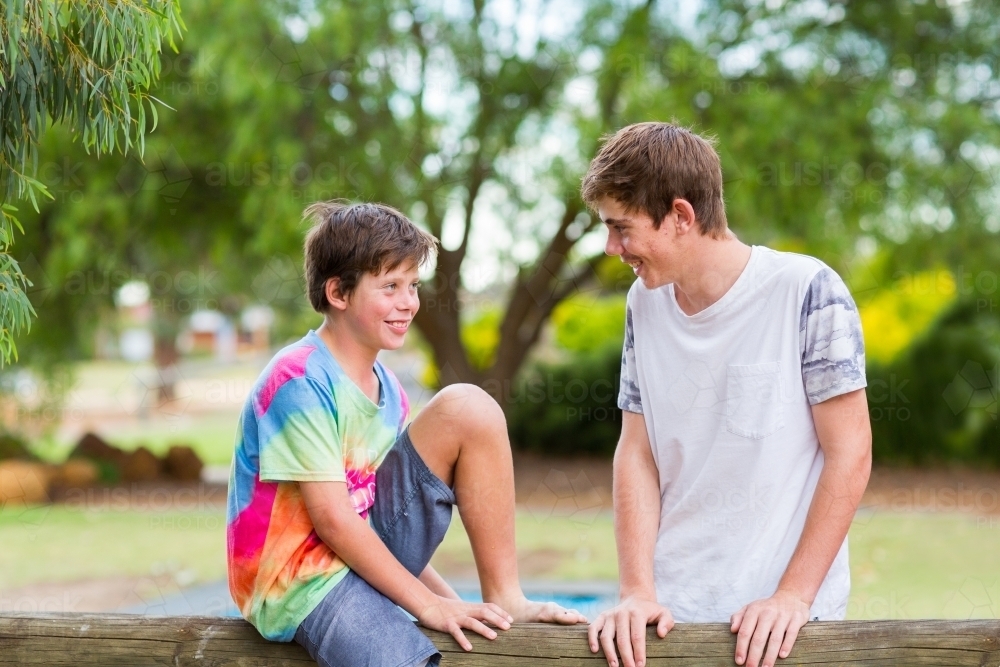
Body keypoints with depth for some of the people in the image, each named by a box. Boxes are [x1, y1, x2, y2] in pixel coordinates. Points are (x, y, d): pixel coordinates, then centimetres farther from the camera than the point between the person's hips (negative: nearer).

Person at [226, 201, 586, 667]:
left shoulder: (388, 391, 9)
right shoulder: (299, 381, -17)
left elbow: (388, 510, 13)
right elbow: (332, 520, -19)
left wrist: (453, 606, 4)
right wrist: (427, 603, -15)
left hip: (366, 552, 8)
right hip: (301, 583, -8)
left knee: (468, 409, -6)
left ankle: (504, 601, -3)